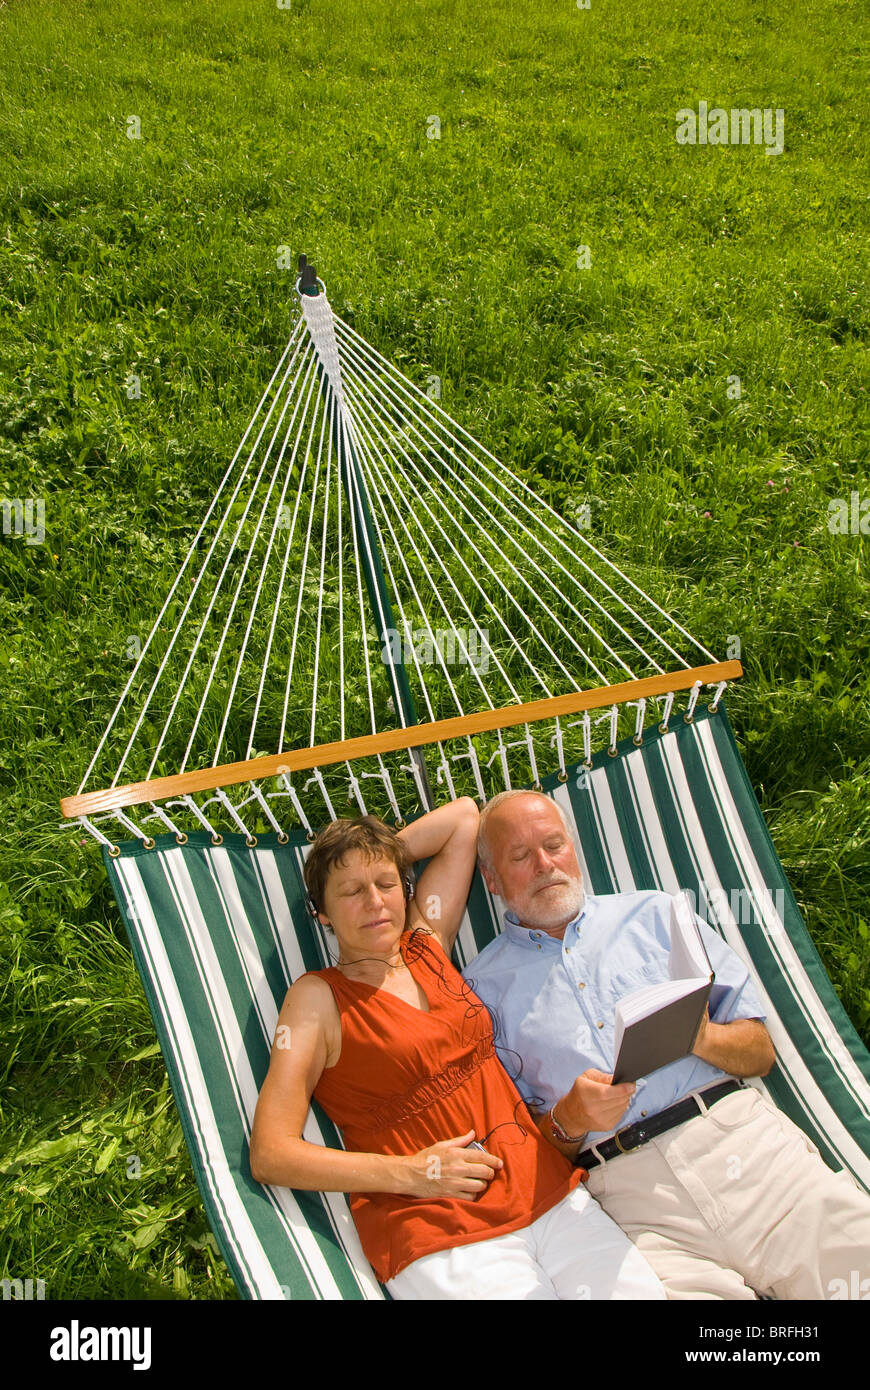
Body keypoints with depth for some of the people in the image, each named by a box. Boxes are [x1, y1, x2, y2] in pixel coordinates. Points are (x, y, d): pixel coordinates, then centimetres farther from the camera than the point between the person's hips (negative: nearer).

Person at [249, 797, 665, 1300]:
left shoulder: (426, 946, 13)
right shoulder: (319, 996, 1)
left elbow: (464, 814, 22)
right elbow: (269, 1154, -7)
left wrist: (381, 856, 17)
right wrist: (408, 1173, -12)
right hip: (437, 1238, -4)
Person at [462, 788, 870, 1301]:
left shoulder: (656, 914, 15)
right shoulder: (485, 985, 11)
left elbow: (761, 1052, 13)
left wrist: (702, 1038, -7)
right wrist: (565, 1123, -11)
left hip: (739, 1134, 2)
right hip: (624, 1186, -1)